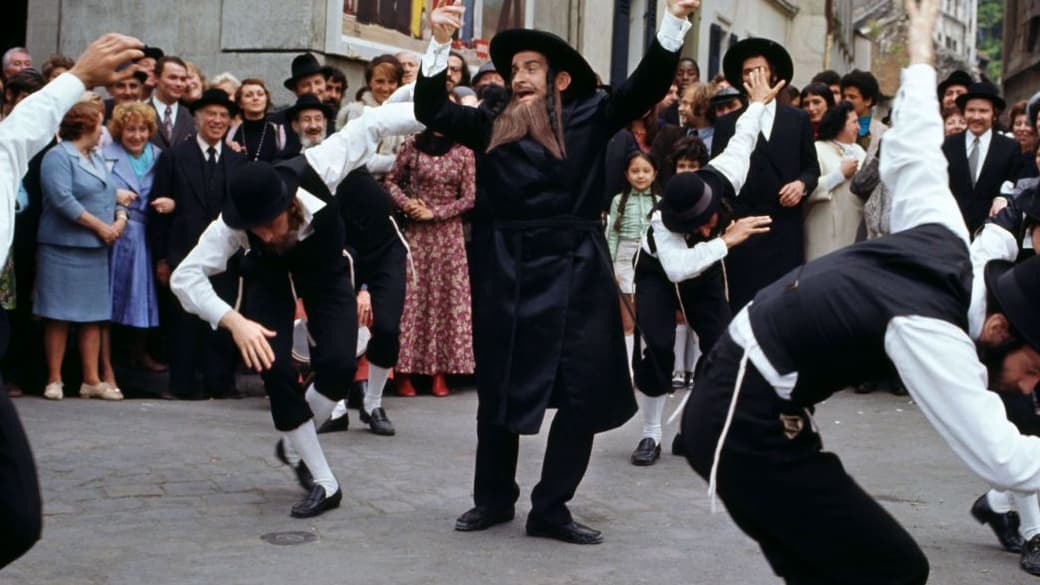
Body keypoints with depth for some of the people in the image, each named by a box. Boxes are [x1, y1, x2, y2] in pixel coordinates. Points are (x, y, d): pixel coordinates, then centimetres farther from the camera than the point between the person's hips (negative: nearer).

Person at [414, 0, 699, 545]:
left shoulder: (589, 118, 4)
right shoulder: (491, 125, 6)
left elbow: (646, 87, -4)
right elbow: (431, 111, -2)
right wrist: (440, 44, -14)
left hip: (576, 274, 0)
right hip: (506, 275, 1)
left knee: (584, 395, 1)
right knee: (497, 391, 11)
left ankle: (550, 509, 14)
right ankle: (494, 498, 29)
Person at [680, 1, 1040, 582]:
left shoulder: (948, 243, -1)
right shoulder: (928, 327, -24)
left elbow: (913, 155, 15)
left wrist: (922, 49, 32)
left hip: (745, 403, 9)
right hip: (747, 425, -9)